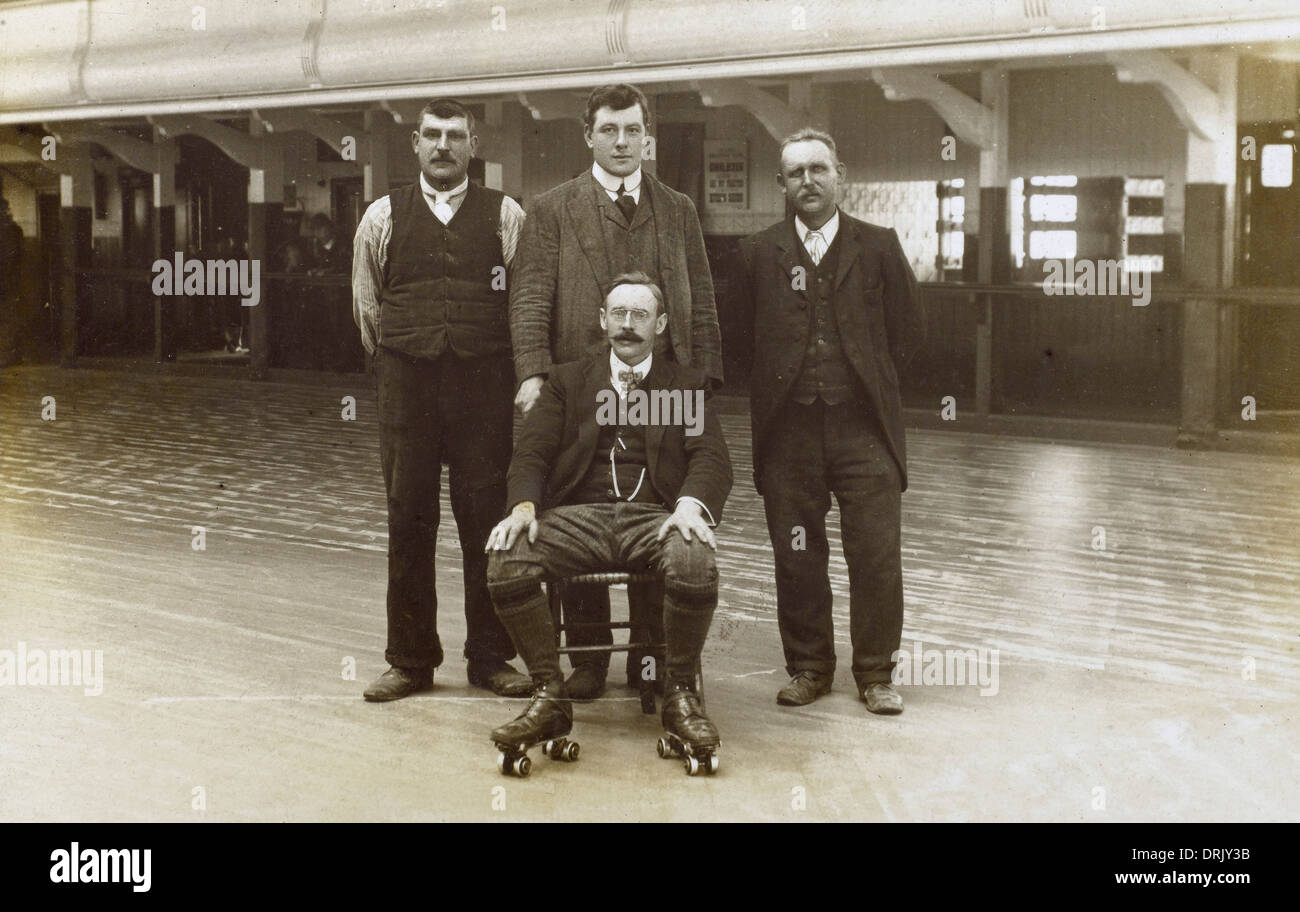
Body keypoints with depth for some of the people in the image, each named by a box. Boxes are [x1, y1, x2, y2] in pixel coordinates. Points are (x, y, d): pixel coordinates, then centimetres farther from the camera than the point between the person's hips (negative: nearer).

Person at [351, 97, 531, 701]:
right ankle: (410, 661, 14)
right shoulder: (382, 218, 9)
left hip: (485, 385, -1)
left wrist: (518, 372, 1)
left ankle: (490, 657, 13)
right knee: (408, 520, 4)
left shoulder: (505, 216, 6)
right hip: (406, 385, 1)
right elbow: (366, 305, 16)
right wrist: (398, 360, 14)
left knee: (487, 519, 1)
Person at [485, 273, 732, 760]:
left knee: (696, 564, -36)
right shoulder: (568, 380, 21)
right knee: (505, 560, -29)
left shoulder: (687, 384, 19)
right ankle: (550, 697, -13)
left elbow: (711, 456, 5)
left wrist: (691, 504, -18)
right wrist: (524, 506, -13)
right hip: (577, 515, 1)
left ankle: (679, 696, -12)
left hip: (654, 516, -1)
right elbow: (532, 450, 9)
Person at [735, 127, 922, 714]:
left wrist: (868, 381, 10)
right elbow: (741, 340, 10)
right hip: (789, 432, 1)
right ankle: (808, 666, 20)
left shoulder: (879, 247, 7)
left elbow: (904, 329, 12)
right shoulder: (758, 254, 7)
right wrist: (773, 393, 7)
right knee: (796, 559, 5)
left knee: (877, 556, -2)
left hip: (864, 428, 0)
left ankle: (875, 672, 12)